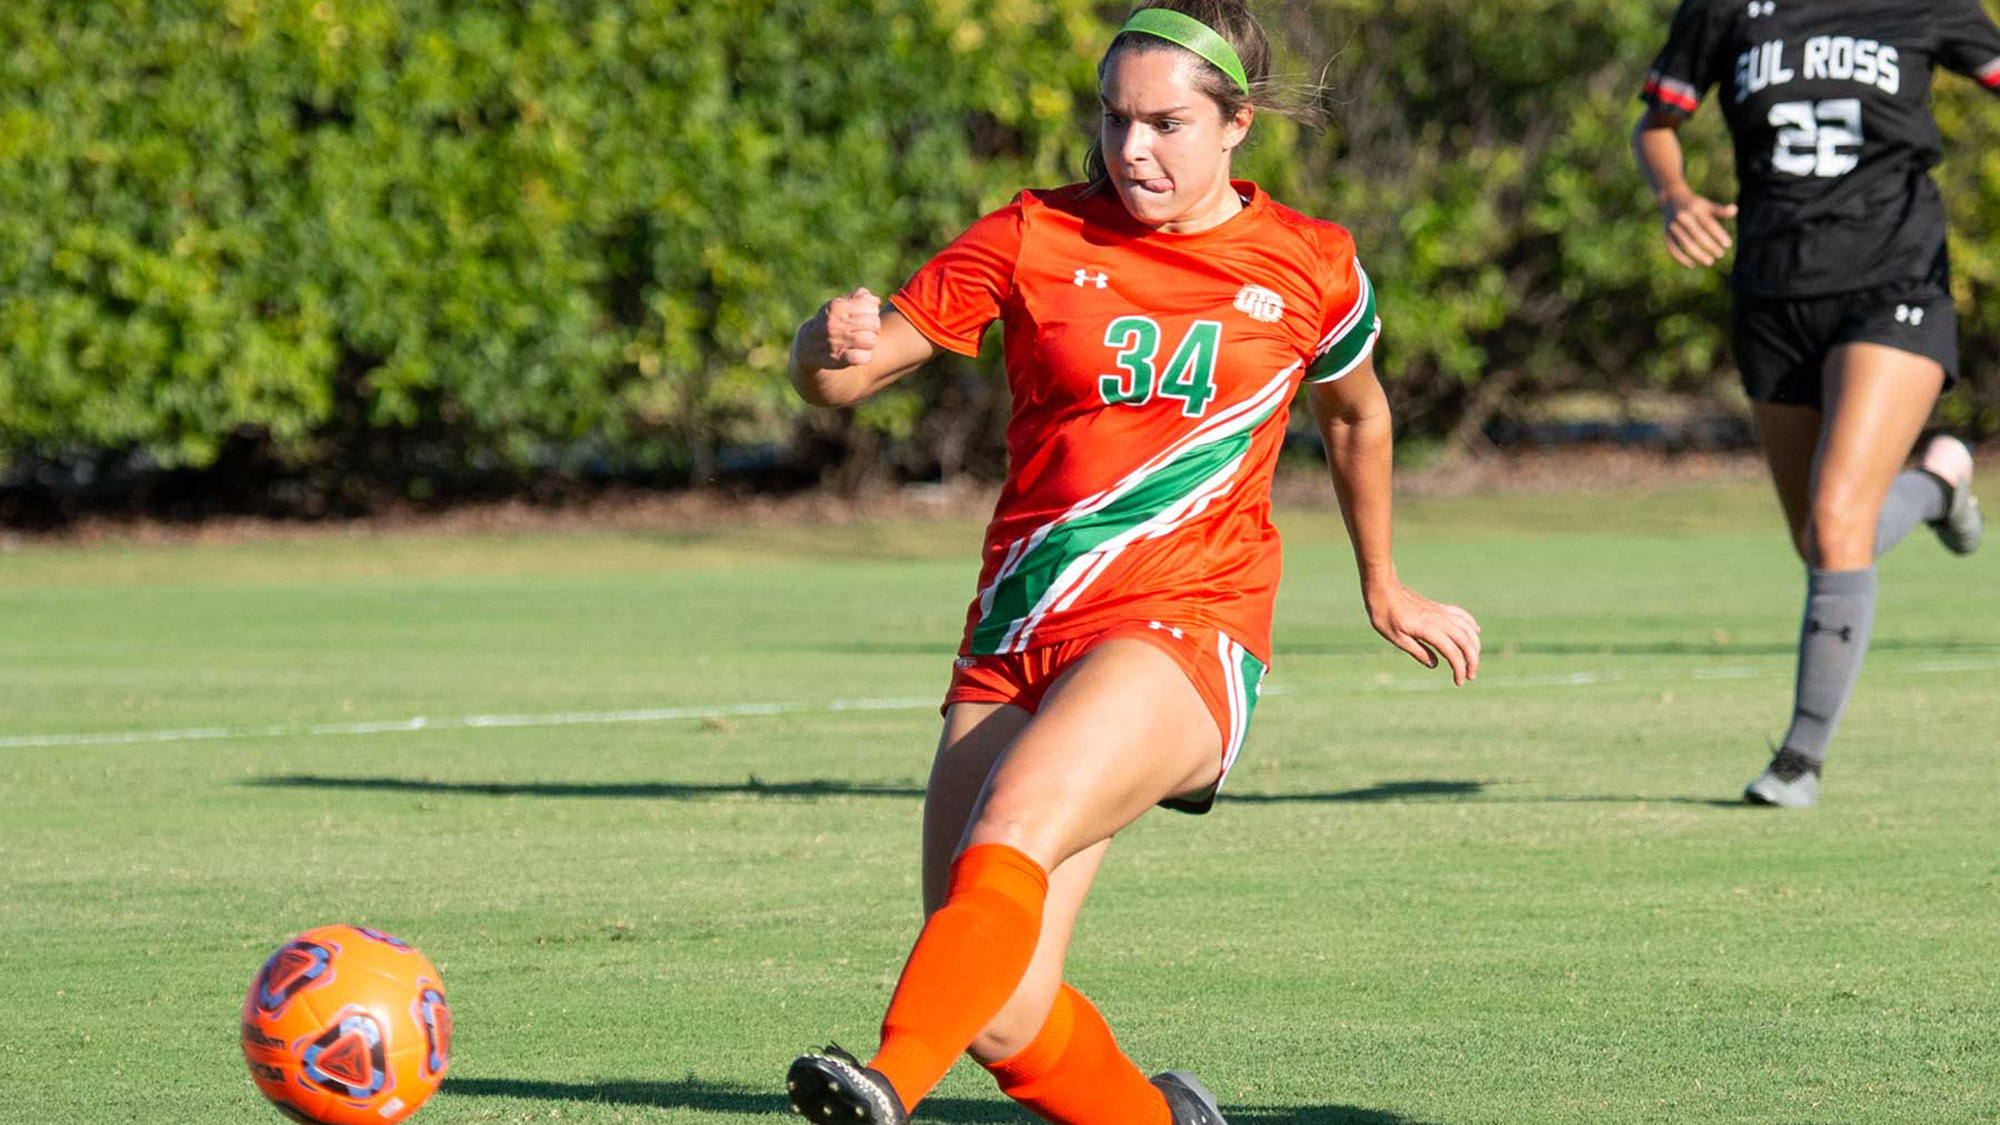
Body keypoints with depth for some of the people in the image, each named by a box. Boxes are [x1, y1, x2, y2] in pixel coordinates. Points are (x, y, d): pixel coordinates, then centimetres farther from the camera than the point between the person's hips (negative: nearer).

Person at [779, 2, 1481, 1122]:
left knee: (1012, 829, -34)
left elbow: (1356, 412, 29)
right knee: (1001, 1017, -9)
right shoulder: (1036, 238, 7)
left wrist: (1385, 590, 38)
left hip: (1185, 632, -2)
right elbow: (833, 379, 4)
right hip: (1016, 639, 3)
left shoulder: (1312, 266, 8)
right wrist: (834, 344, -20)